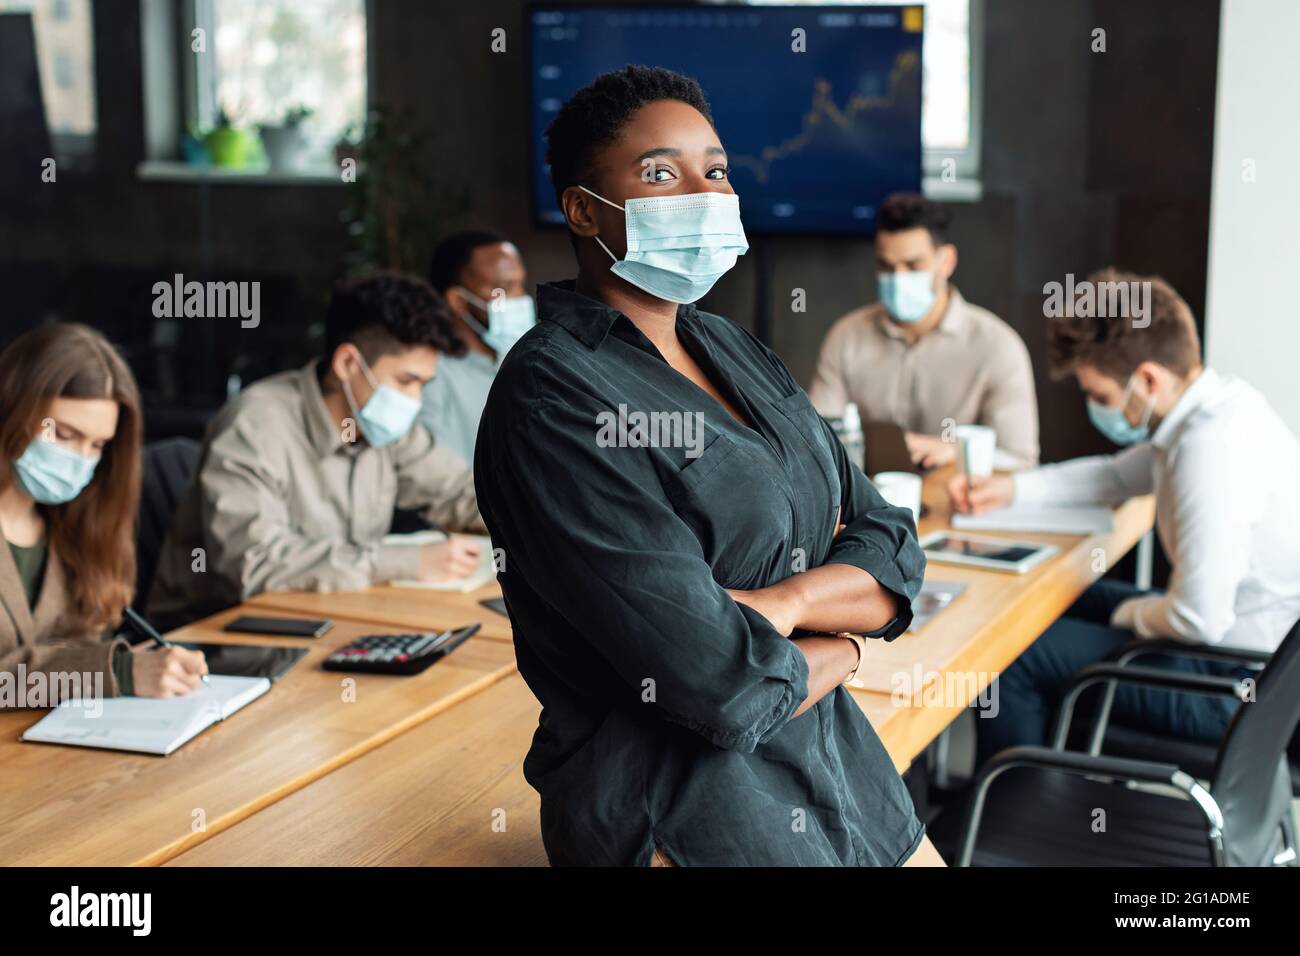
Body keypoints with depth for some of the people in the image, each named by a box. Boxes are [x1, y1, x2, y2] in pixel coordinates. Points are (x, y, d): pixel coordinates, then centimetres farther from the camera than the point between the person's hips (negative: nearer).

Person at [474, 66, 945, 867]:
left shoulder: (734, 350, 8)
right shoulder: (557, 395, -19)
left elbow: (892, 555, 4)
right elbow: (721, 687, -25)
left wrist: (787, 601, -17)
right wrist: (841, 650, -5)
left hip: (833, 761, 8)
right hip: (679, 803, -7)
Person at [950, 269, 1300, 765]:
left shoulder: (1211, 447, -29)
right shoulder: (1223, 400, 3)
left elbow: (1200, 618, -31)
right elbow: (1121, 473, 21)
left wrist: (1129, 615, -9)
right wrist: (1012, 488, 11)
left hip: (1240, 686, -10)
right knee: (1072, 600, 24)